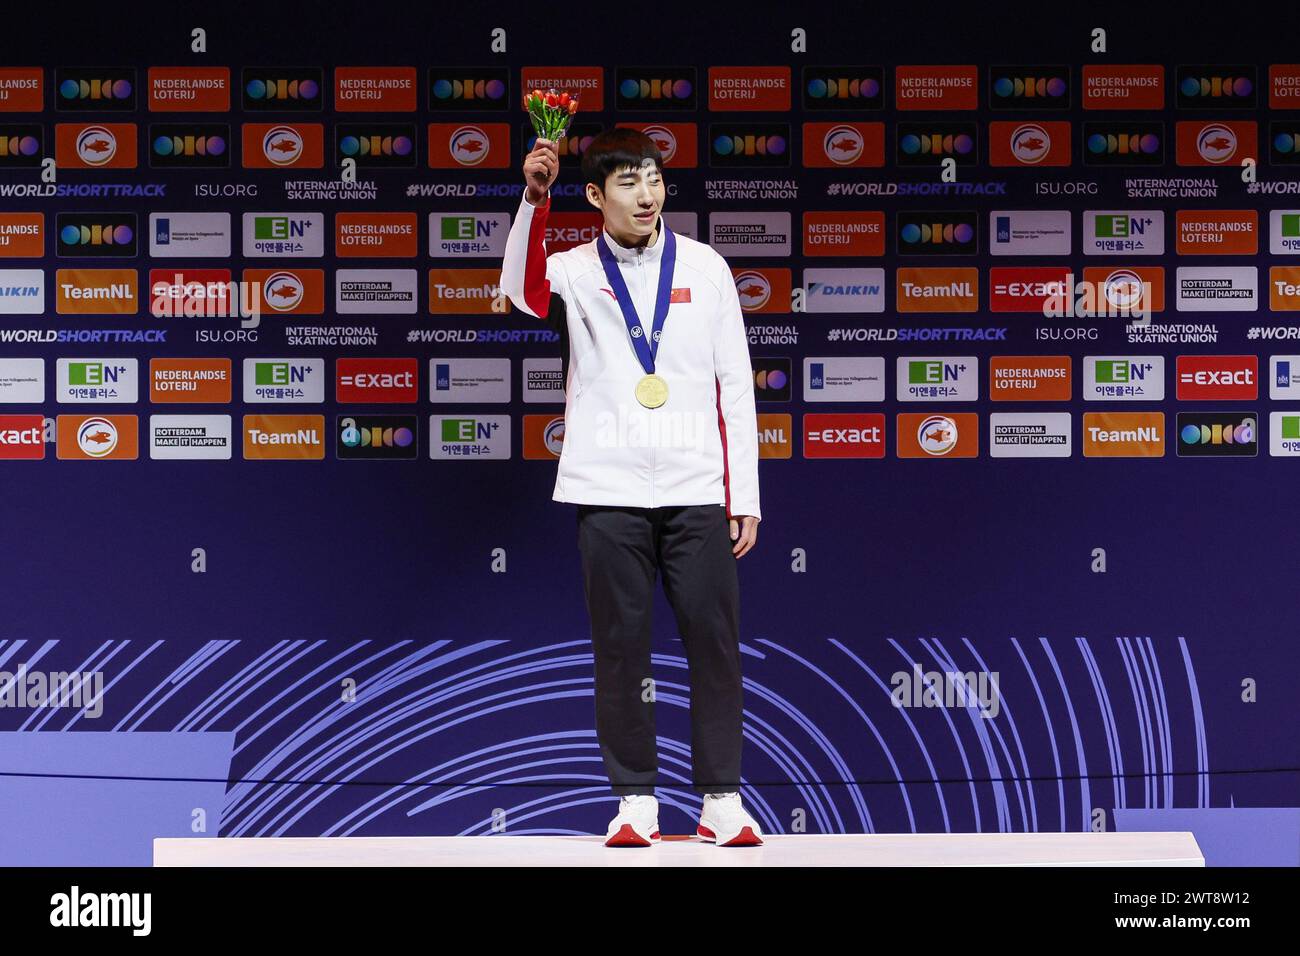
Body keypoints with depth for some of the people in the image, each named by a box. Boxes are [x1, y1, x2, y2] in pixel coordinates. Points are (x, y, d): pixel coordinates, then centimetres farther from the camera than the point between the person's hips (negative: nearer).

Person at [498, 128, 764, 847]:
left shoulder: (705, 268, 8)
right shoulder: (575, 271, 5)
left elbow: (735, 384, 8)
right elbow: (522, 290, -20)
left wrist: (746, 498, 3)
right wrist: (535, 198, -34)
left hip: (696, 490, 1)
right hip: (608, 491, -1)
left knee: (713, 640, 1)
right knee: (619, 646, 3)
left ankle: (721, 800, 10)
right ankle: (634, 800, 12)